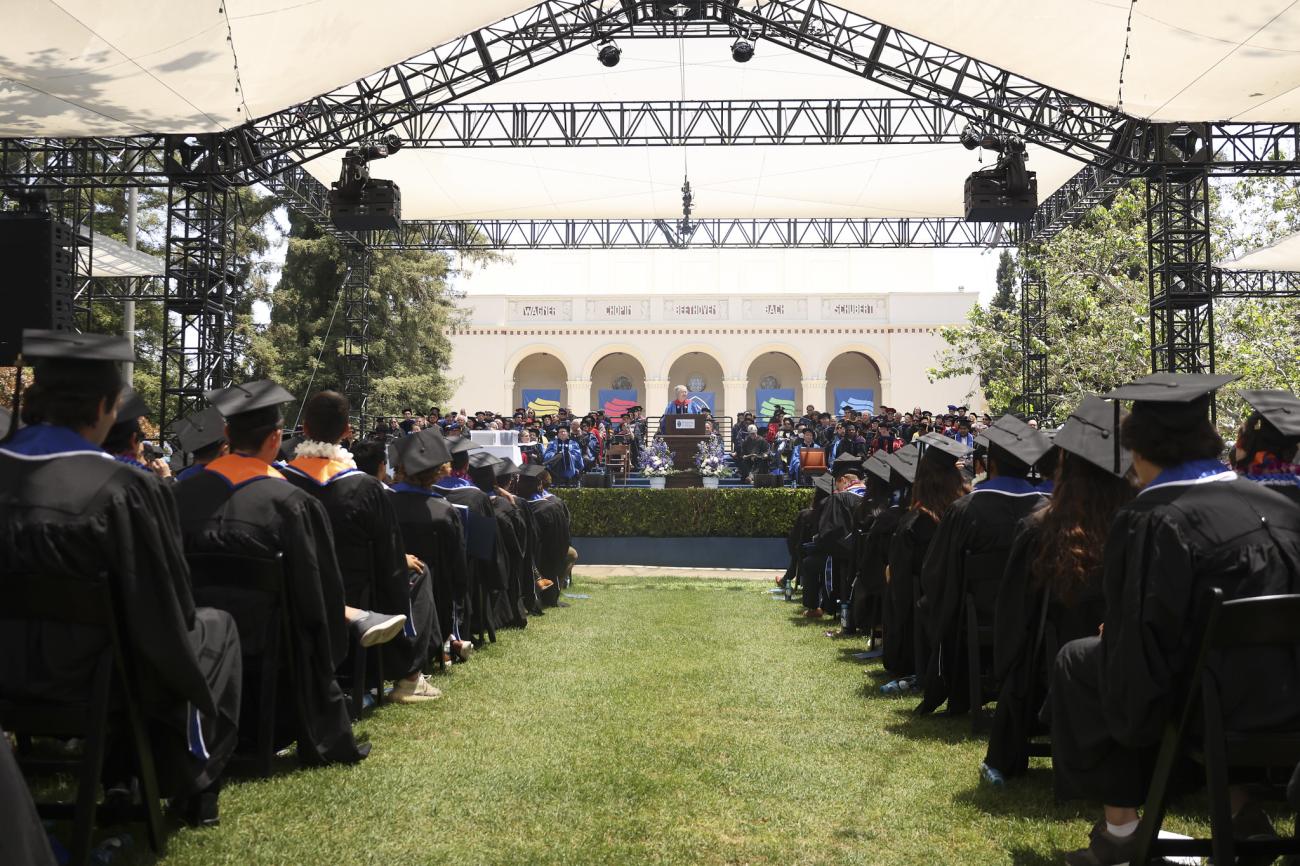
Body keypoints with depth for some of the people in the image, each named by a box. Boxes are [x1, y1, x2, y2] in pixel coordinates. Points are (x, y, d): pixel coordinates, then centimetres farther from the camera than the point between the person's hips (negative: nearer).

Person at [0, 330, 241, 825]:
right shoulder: (124, 489, -27)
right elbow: (164, 610, -18)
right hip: (84, 674, -6)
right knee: (215, 628, 22)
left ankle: (116, 774, 40)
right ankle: (193, 790, 31)